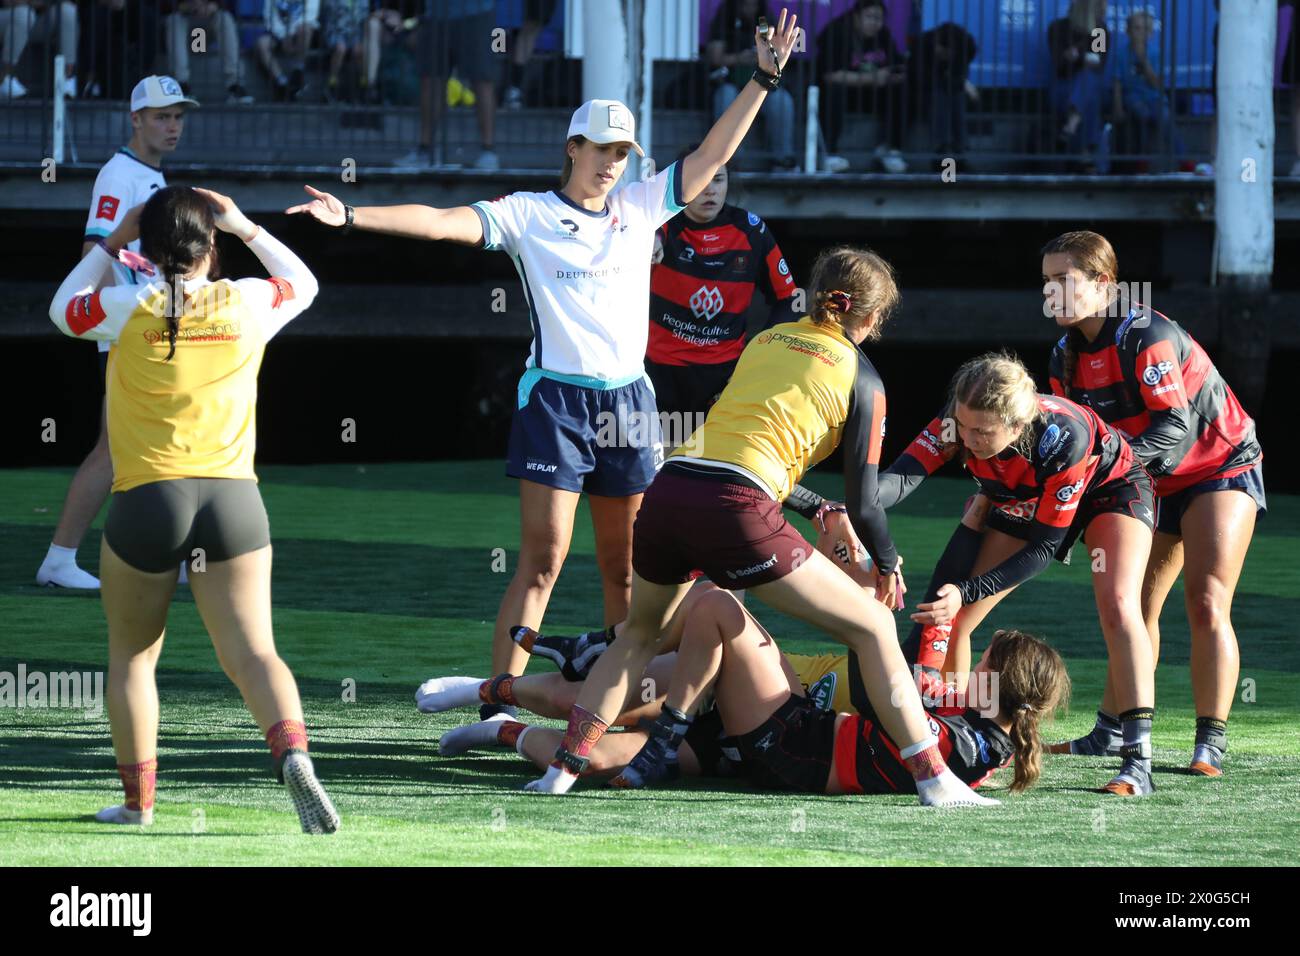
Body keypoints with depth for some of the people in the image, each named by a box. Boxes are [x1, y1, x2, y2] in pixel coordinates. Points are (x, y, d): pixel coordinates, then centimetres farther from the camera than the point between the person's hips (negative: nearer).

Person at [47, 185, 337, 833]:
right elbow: (303, 283, 27)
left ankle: (137, 798, 15)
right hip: (232, 498, 1)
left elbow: (63, 309, 22)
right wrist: (243, 227, 27)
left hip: (145, 499, -1)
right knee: (251, 653, -4)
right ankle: (292, 752, -30)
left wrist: (113, 241, 26)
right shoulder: (247, 303, 4)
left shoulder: (129, 309, -1)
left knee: (131, 654, 16)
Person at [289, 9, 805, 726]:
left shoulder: (642, 208, 11)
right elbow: (442, 222, -9)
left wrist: (763, 80, 7)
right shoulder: (528, 215, 0)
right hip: (555, 399, -4)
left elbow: (713, 155, 13)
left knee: (625, 565, 8)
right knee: (542, 559, -10)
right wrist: (352, 216, -20)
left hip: (628, 401, 4)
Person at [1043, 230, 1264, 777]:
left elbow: (1176, 428, -32)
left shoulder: (1147, 336, -27)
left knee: (1206, 604, -17)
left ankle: (1211, 745, -18)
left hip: (1222, 467, -8)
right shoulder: (1067, 355, -3)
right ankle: (1109, 732, 15)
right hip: (1154, 483, 8)